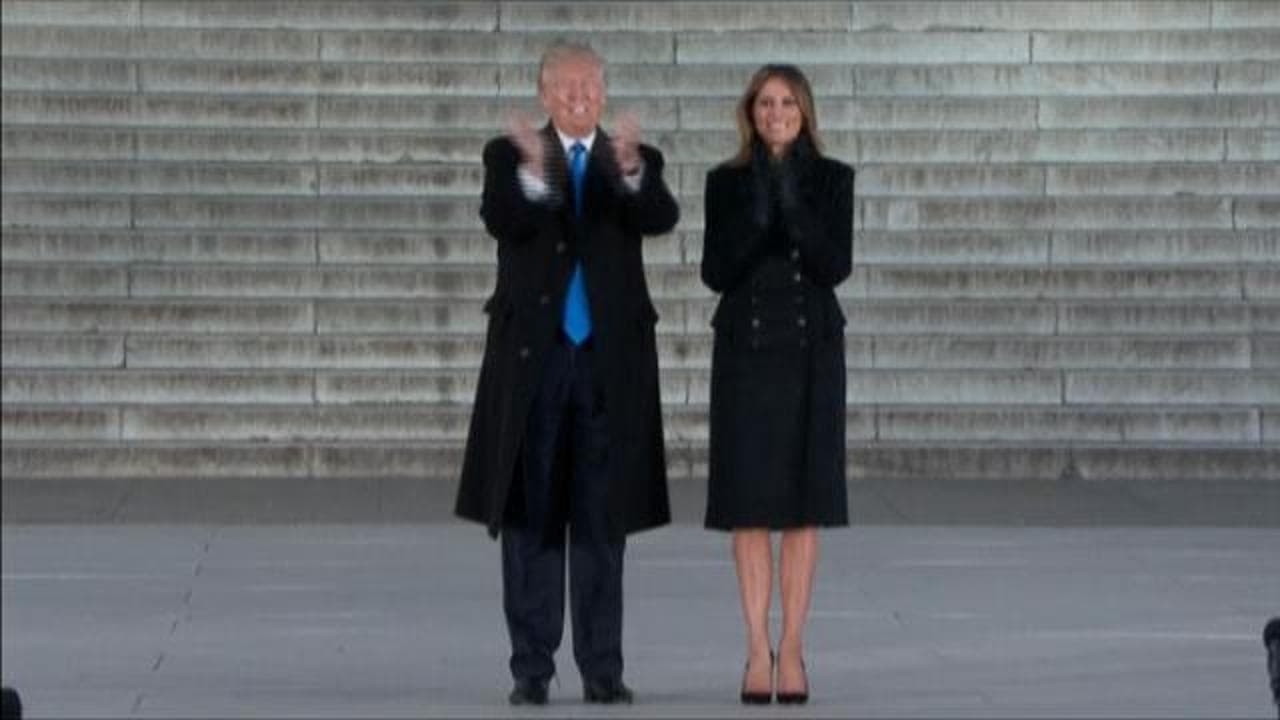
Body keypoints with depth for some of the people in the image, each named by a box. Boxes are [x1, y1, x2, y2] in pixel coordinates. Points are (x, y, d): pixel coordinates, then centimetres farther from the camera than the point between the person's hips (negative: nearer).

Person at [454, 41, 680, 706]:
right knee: (529, 515, 2)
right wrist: (534, 173, -36)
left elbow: (661, 218, -14)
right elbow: (501, 220, -16)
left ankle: (602, 668, 8)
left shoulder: (635, 162, 6)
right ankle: (531, 668, 7)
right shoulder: (510, 156, 4)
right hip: (533, 356, -1)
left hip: (609, 359, 1)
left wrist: (630, 169, -35)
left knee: (602, 519, 3)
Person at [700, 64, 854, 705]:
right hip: (744, 348, 0)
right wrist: (756, 214, -18)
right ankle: (757, 650, 5)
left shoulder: (832, 179, 1)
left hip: (811, 349, 0)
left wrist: (794, 203, -20)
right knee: (749, 504, -1)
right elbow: (715, 273, -5)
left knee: (803, 502, 0)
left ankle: (791, 649, 7)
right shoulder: (726, 182, 3)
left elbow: (835, 267, -9)